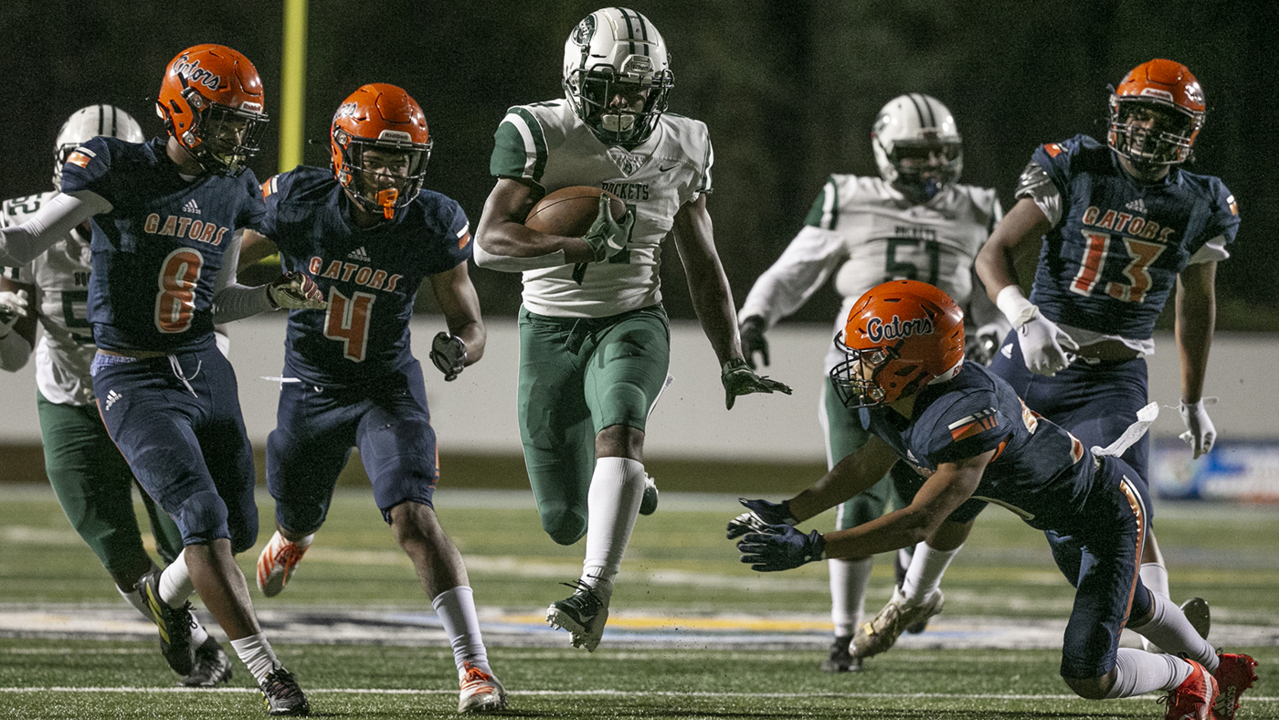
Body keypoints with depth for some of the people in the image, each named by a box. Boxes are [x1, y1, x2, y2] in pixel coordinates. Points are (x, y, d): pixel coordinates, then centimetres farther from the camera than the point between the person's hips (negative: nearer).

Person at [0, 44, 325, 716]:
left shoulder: (231, 193, 7)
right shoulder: (120, 170, -11)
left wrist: (273, 295, -1)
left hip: (205, 371, 6)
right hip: (135, 380, -6)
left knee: (239, 529, 10)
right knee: (204, 519, -18)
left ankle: (167, 592, 43)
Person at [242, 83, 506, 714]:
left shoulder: (433, 224, -17)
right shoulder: (300, 202, -18)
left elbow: (468, 321, -12)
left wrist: (460, 349, -34)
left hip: (388, 386, -2)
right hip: (310, 389, 2)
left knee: (413, 517, -22)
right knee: (298, 522, 21)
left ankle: (475, 668, -21)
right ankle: (291, 537, 64)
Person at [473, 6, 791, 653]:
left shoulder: (679, 150, 2)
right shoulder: (540, 136, -11)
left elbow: (702, 264, 15)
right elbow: (489, 244, -20)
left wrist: (731, 362, 14)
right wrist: (581, 248, -34)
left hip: (631, 324, 0)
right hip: (549, 331, 0)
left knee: (619, 430, -33)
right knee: (564, 521, 5)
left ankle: (594, 591, -35)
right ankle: (619, 489, 42)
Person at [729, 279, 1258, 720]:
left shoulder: (969, 413, -42)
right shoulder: (895, 405, -14)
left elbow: (920, 525, -44)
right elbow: (866, 467, 5)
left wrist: (809, 548, -46)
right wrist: (783, 514, -5)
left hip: (1108, 513, -9)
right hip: (1060, 516, 9)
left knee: (1088, 677, -10)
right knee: (1132, 608, 33)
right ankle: (1221, 670, 60)